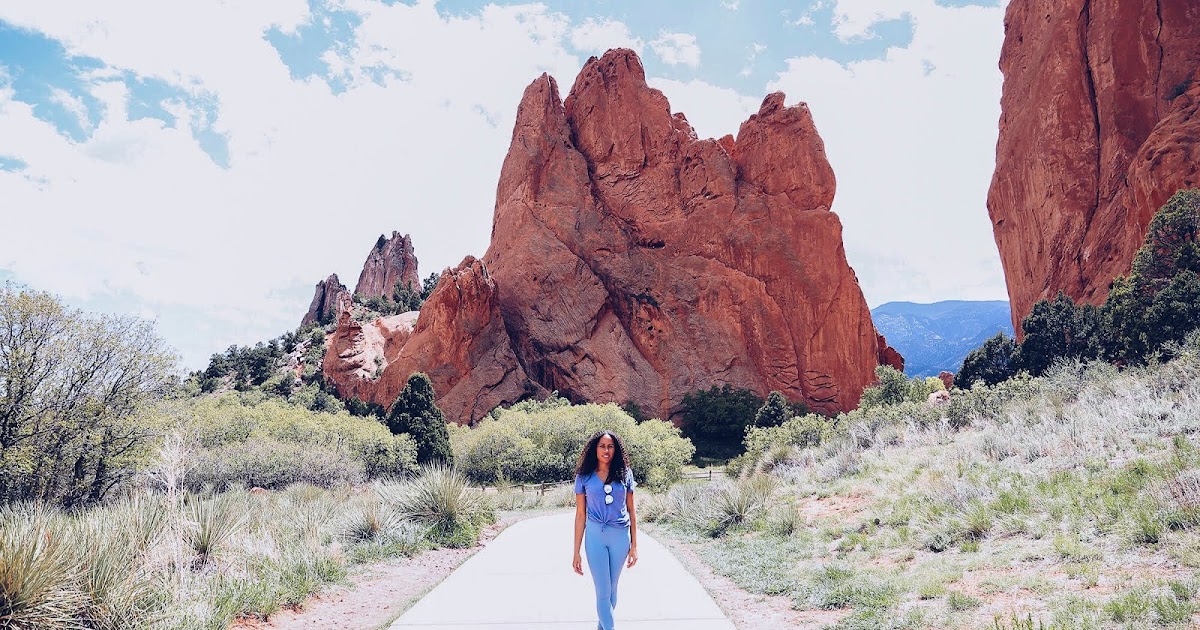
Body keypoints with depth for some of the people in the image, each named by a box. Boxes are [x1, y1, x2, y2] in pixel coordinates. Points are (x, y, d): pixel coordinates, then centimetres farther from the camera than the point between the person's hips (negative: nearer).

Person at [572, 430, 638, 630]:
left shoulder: (625, 474, 1)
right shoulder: (584, 477, -2)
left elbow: (631, 510, 5)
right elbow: (580, 515, 0)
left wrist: (634, 545, 3)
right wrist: (576, 552, -2)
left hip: (620, 536, 2)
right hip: (595, 536, -2)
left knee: (612, 588, 13)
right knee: (603, 591, -2)